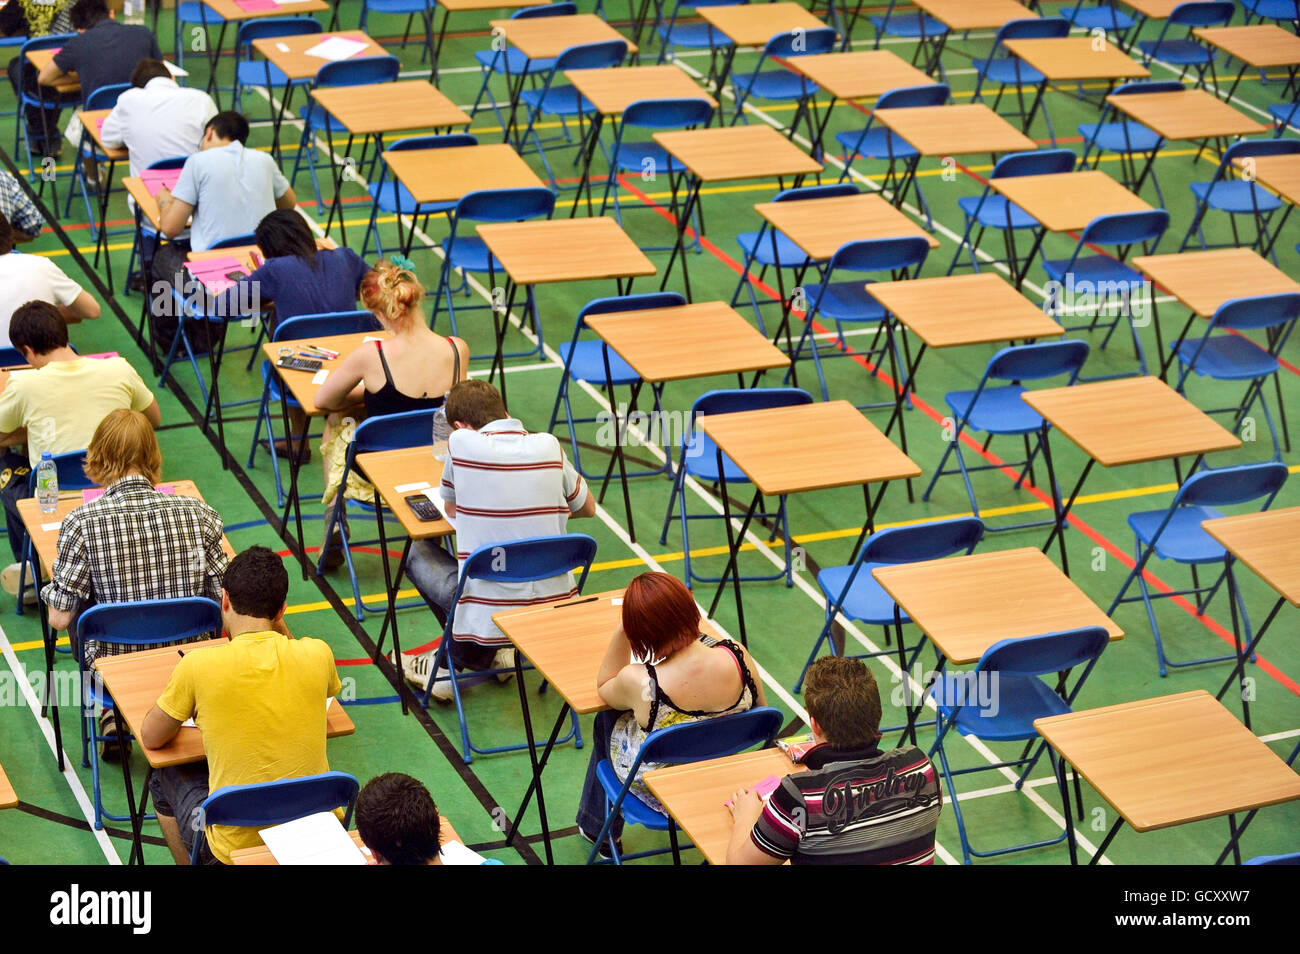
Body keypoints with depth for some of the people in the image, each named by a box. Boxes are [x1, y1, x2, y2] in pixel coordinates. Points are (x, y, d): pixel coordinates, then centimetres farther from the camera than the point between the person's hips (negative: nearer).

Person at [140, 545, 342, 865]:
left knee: (165, 781, 28)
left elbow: (151, 738, 1)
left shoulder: (199, 665, -17)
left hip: (236, 848, -3)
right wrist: (281, 629, 10)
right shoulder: (317, 655, -9)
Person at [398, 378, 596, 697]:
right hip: (556, 608, 3)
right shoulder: (549, 446, 1)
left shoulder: (461, 442, -8)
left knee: (418, 551, 24)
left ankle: (460, 659, 20)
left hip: (489, 611, -3)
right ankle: (497, 654, 23)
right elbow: (587, 508, 17)